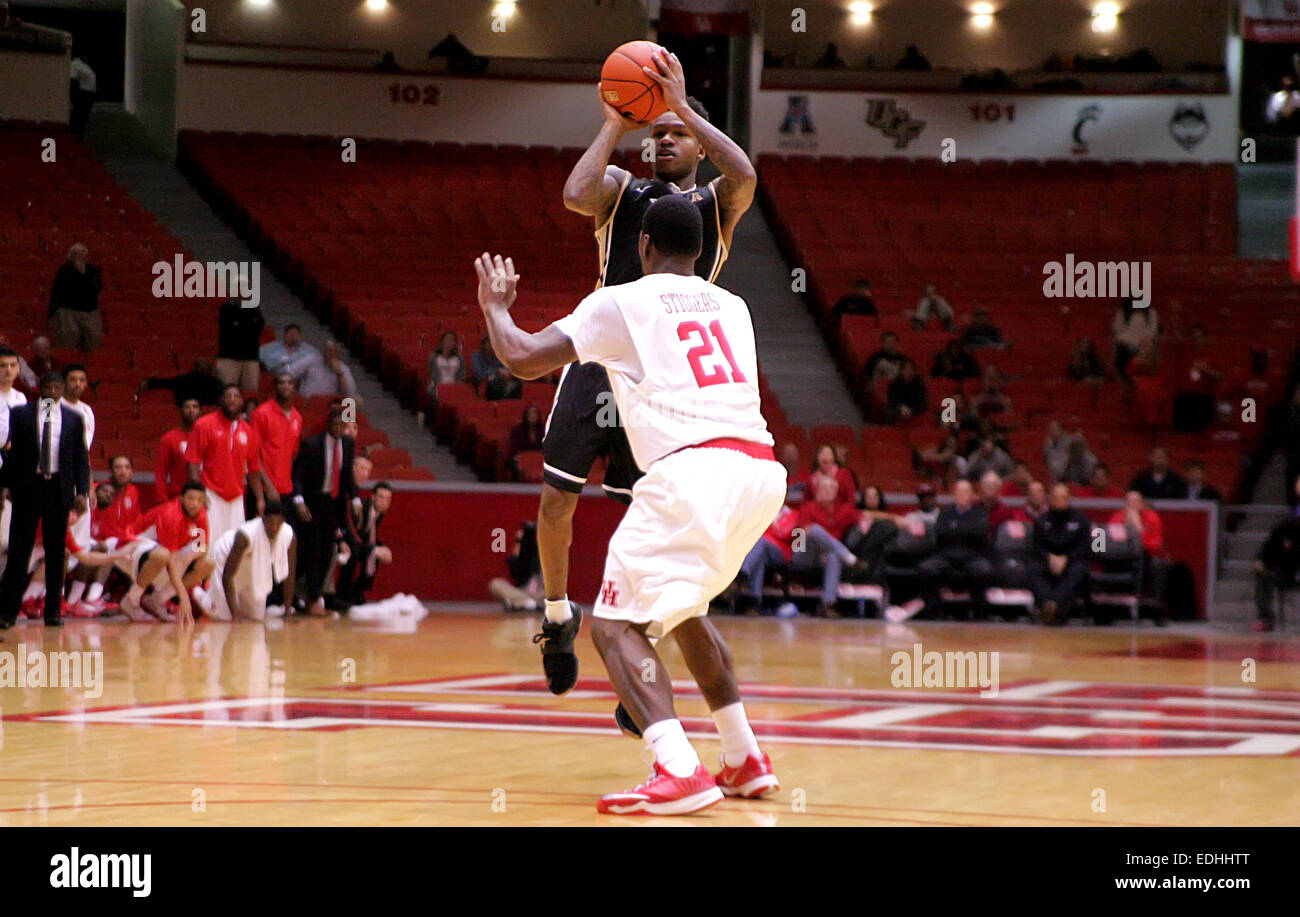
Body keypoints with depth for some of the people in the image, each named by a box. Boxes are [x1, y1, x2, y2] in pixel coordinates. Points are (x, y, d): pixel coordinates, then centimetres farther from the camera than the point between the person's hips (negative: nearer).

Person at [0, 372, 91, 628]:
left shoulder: (73, 419, 9)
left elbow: (80, 459, 9)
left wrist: (82, 492, -1)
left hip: (59, 489, 2)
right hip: (27, 488, -2)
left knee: (56, 552, 5)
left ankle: (53, 611, 11)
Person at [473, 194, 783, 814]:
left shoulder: (621, 303, 7)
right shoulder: (731, 306, 25)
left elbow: (524, 359, 0)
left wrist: (495, 307, 21)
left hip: (692, 471, -7)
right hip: (761, 470, 7)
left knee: (616, 625, -2)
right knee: (683, 608, 30)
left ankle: (678, 771, -24)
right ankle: (745, 761, 28)